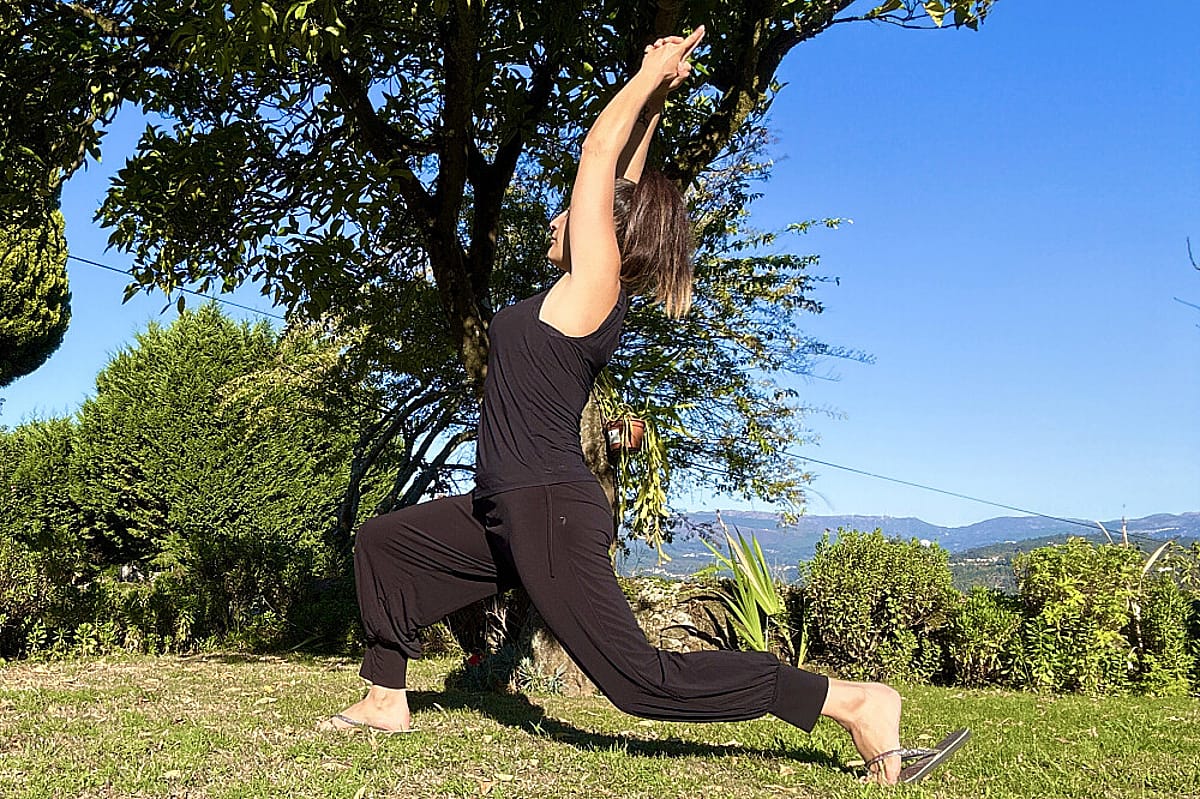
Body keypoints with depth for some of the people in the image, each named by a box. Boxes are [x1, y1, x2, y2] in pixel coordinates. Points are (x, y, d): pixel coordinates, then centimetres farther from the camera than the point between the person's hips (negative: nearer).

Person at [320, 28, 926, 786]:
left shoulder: (592, 285, -11)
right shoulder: (597, 296, 11)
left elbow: (600, 152, -7)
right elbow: (621, 181, 17)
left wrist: (653, 77, 3)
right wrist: (655, 96, 22)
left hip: (549, 515, -10)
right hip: (510, 513, 10)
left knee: (639, 678, -11)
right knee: (382, 543, 20)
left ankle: (854, 699, -7)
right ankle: (387, 699, 27)